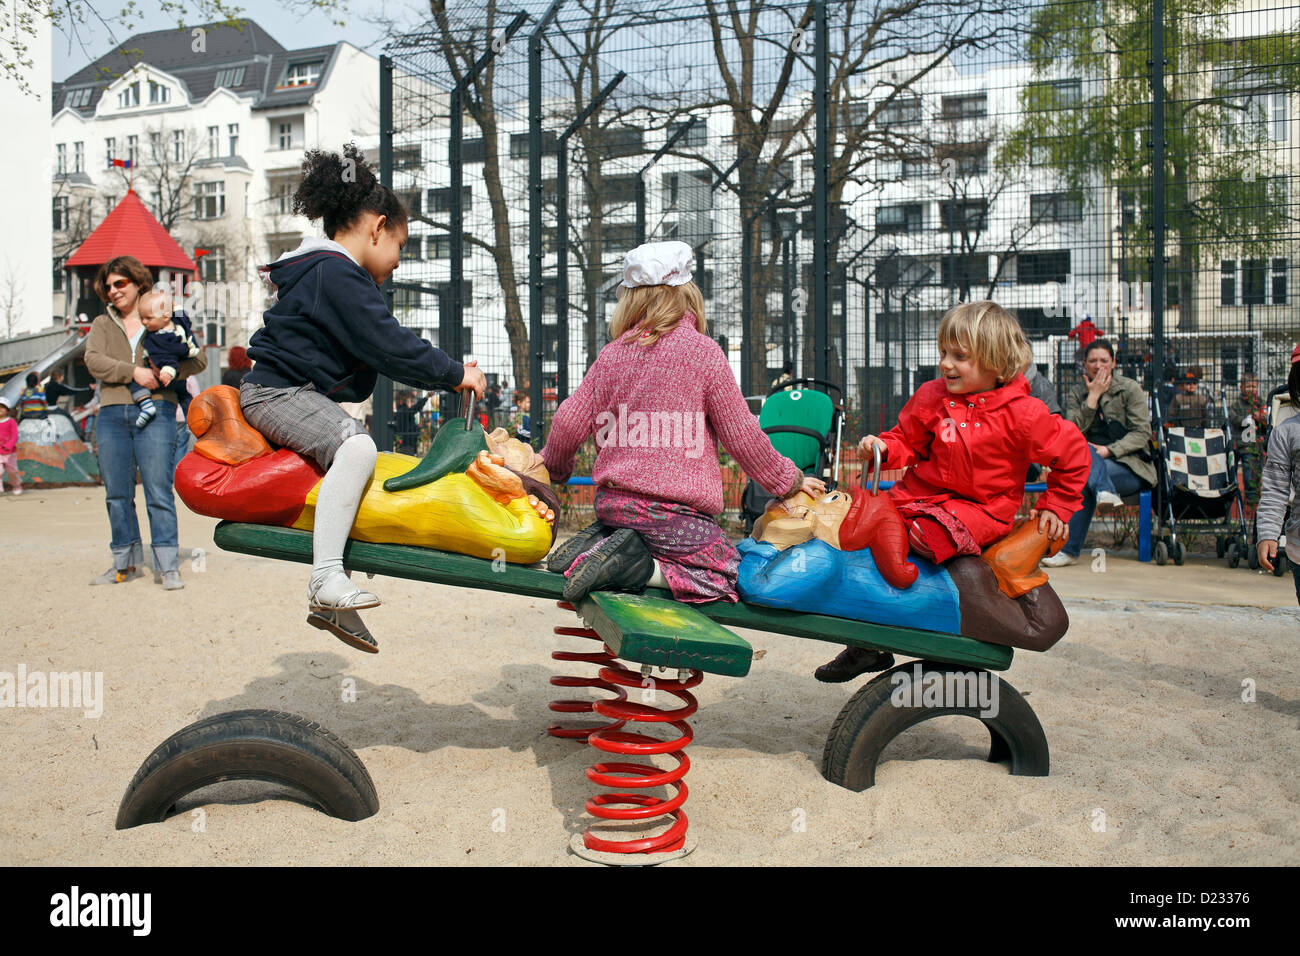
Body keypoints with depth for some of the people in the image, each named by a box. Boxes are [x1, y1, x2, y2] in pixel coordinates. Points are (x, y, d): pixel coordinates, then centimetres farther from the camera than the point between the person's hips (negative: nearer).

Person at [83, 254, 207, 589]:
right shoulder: (102, 324, 18)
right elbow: (93, 359, 0)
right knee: (117, 495, 5)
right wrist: (133, 371, -14)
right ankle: (126, 563, 15)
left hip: (155, 413, -3)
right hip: (112, 414, 3)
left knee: (159, 492, -8)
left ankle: (167, 566, -5)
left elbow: (198, 359, 5)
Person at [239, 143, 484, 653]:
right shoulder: (335, 273, -16)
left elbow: (384, 345, 20)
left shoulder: (337, 274, 19)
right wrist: (454, 373, -14)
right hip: (276, 393, -12)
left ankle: (328, 604, 19)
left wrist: (448, 370, 14)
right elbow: (389, 345, -22)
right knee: (356, 445, -32)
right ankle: (326, 577, -36)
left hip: (305, 395, 12)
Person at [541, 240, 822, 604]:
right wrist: (789, 479, 13)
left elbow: (569, 423, 7)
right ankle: (639, 568, -16)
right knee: (731, 577, 3)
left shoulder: (612, 354, 6)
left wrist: (554, 469, 29)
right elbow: (742, 437, -2)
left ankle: (596, 544, 0)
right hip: (674, 511, -5)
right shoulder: (703, 351, -5)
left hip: (612, 502, 6)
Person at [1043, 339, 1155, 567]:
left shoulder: (1130, 389, 5)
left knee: (1083, 478, -33)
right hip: (1091, 462, 3)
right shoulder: (1075, 394, 13)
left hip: (1130, 467, -3)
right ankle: (1105, 491, -51)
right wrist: (1093, 396, -8)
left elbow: (1142, 433, -4)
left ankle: (1070, 549, -36)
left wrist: (1109, 450, -19)